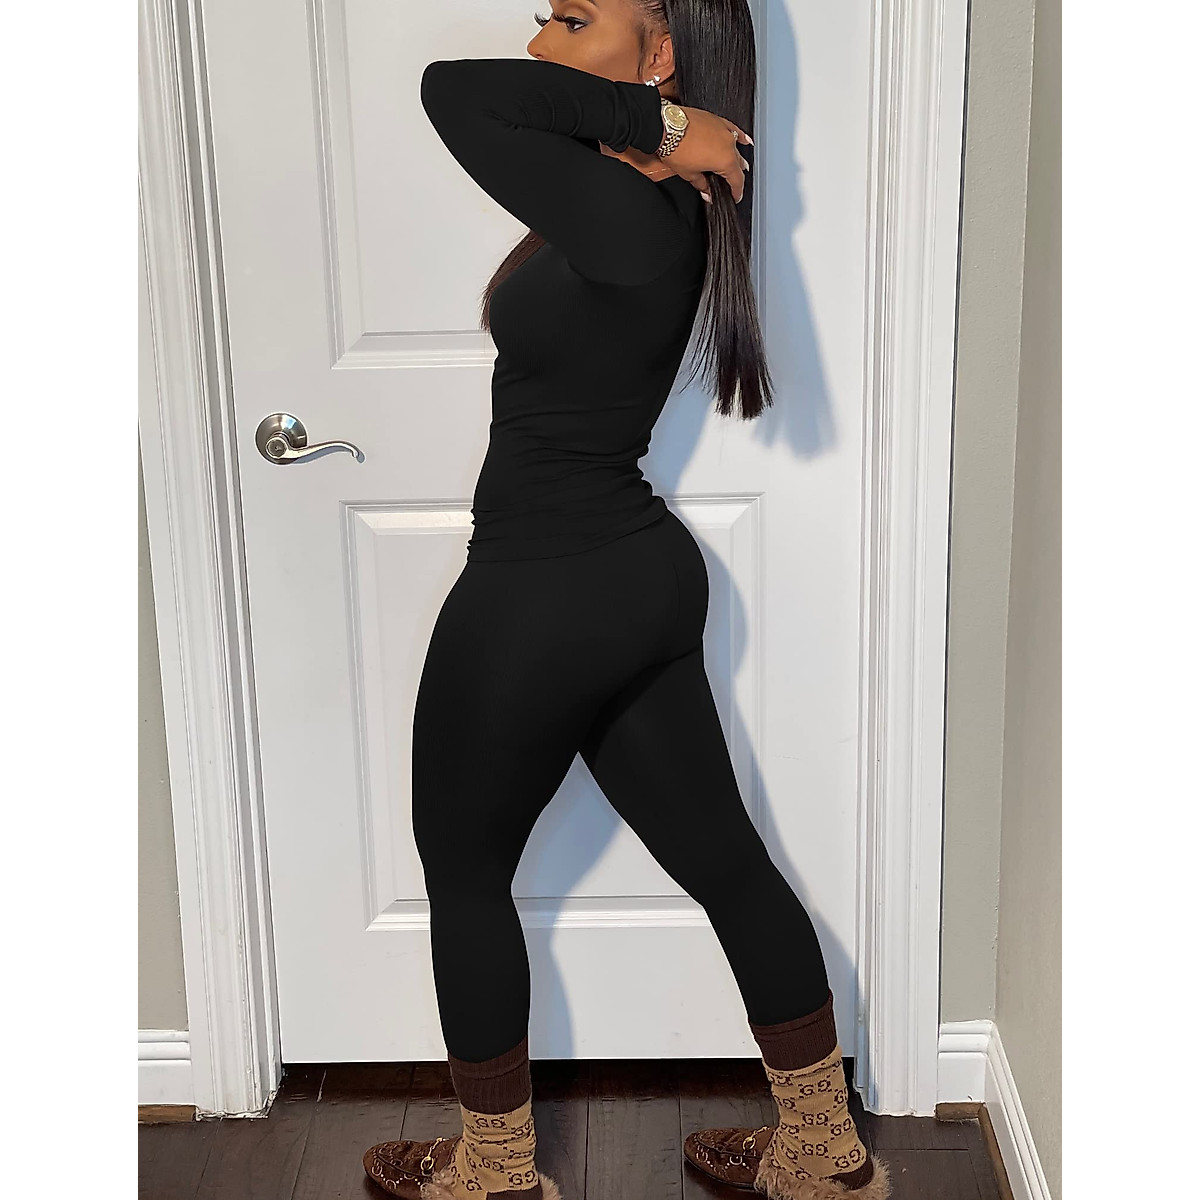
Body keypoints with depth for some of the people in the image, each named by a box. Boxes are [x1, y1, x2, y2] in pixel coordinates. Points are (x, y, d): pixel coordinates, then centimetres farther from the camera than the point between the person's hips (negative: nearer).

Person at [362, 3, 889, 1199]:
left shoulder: (626, 219, -23)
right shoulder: (664, 203, 4)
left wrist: (650, 121, -20)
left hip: (543, 600, -9)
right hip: (648, 576, 9)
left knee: (462, 873, 13)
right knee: (721, 857, 17)